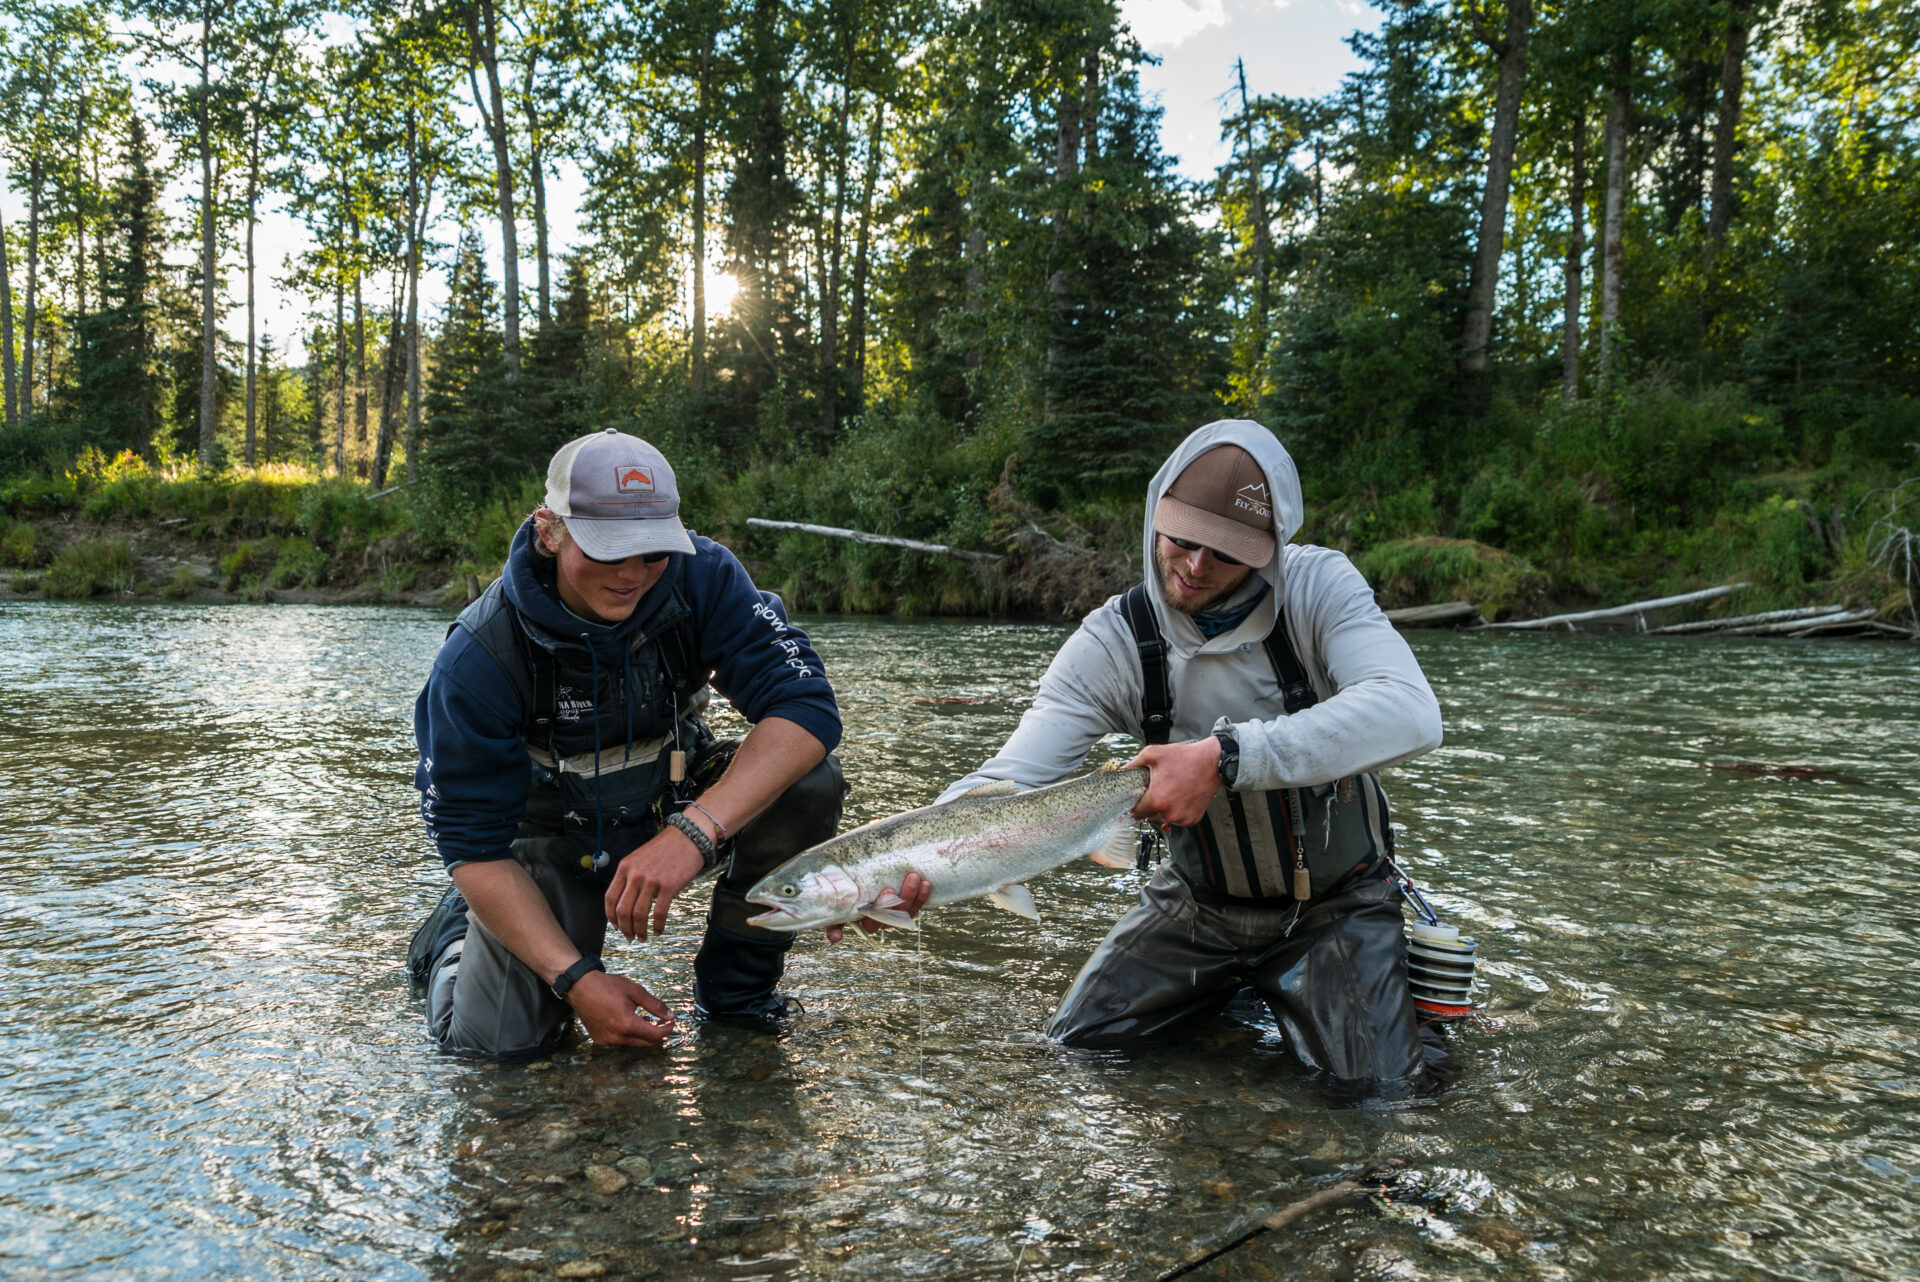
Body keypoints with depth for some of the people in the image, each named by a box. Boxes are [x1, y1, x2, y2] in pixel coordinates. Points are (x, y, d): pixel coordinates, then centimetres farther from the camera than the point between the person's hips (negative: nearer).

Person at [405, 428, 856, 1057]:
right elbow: (473, 843, -21)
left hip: (677, 807, 2)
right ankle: (456, 930, 17)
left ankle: (736, 987, -3)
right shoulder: (478, 657, -25)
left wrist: (692, 832, -45)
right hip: (557, 838, -2)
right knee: (498, 1035, -21)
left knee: (808, 782, -27)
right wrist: (577, 979, -31)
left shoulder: (702, 576, -22)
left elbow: (807, 706, -31)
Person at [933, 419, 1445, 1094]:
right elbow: (1009, 779, -23)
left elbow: (1409, 713, -37)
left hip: (1334, 901, -2)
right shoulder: (1112, 642, -16)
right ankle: (1229, 984, 24)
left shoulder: (1319, 587, -20)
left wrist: (1225, 757, -46)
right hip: (1197, 901, 3)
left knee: (1376, 1082, -18)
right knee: (1077, 1040, -3)